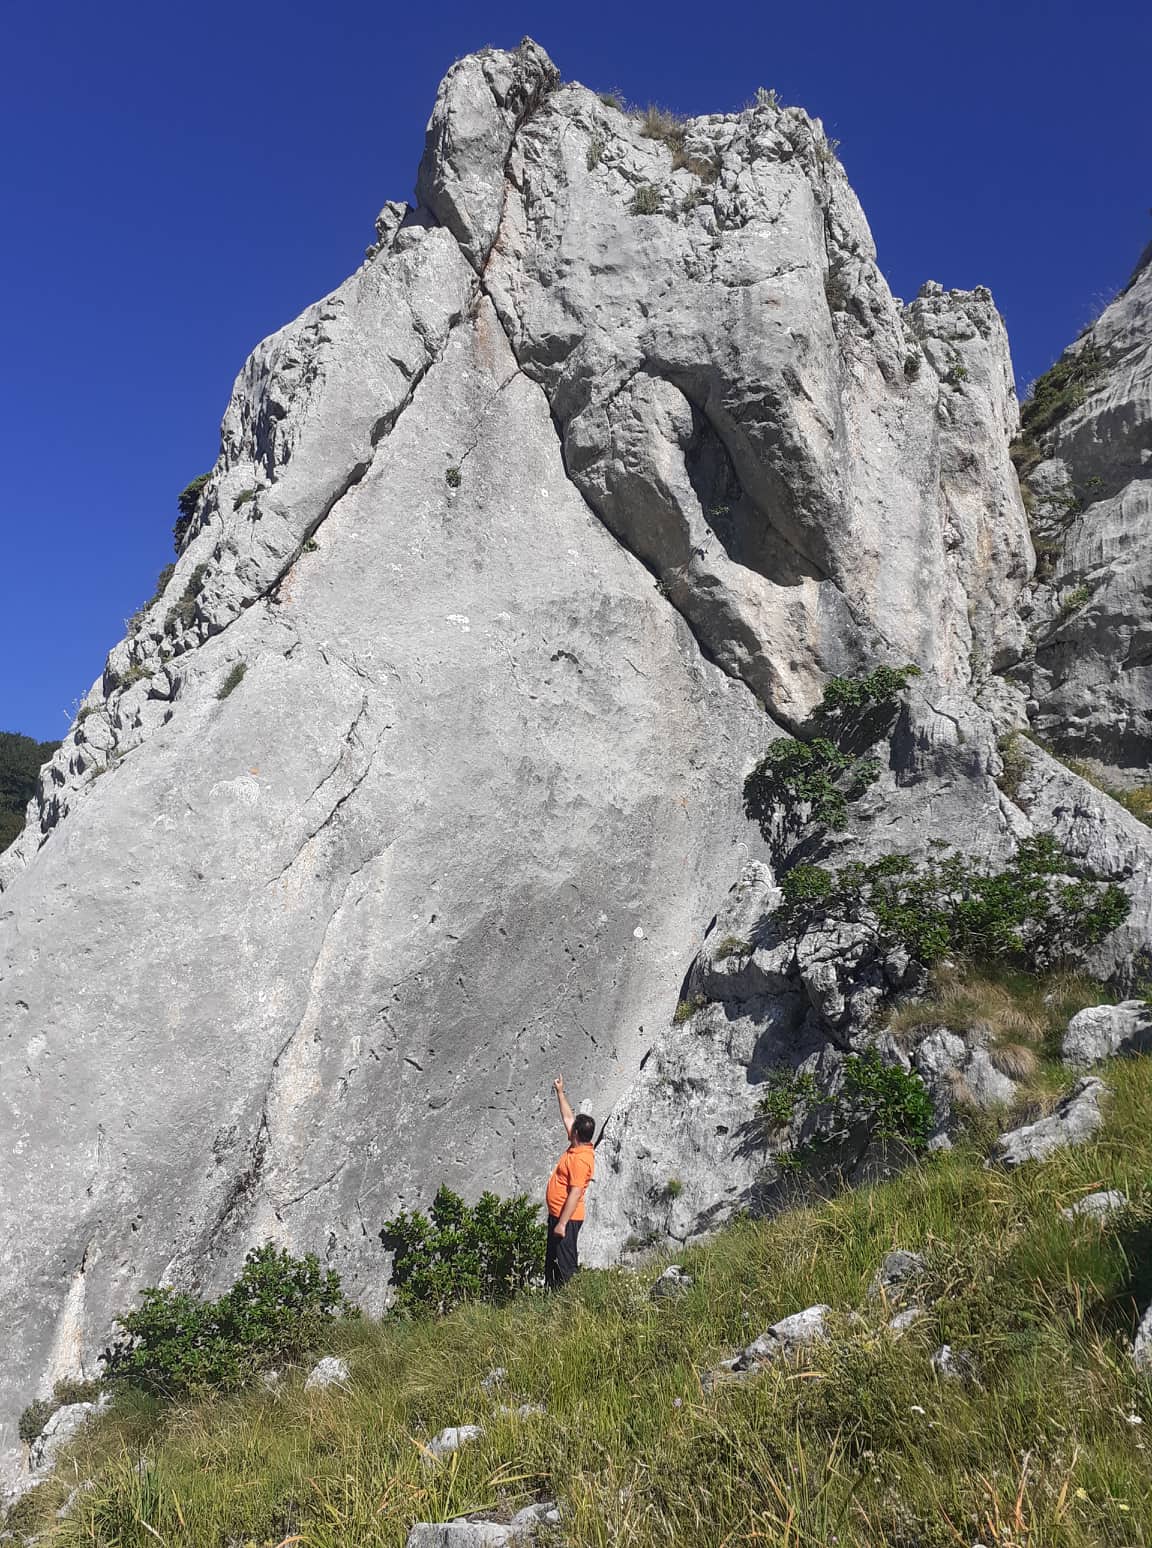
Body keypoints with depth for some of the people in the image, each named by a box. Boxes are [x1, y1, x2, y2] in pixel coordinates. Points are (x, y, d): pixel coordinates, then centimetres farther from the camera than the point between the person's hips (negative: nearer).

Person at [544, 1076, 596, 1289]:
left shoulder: (581, 1159, -24)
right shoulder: (578, 1145, 4)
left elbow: (575, 1193, -28)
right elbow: (567, 1116, 19)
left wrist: (562, 1223, -28)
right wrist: (560, 1092, 26)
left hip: (567, 1218, -10)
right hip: (557, 1214, 10)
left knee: (565, 1264, -4)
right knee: (552, 1261, 18)